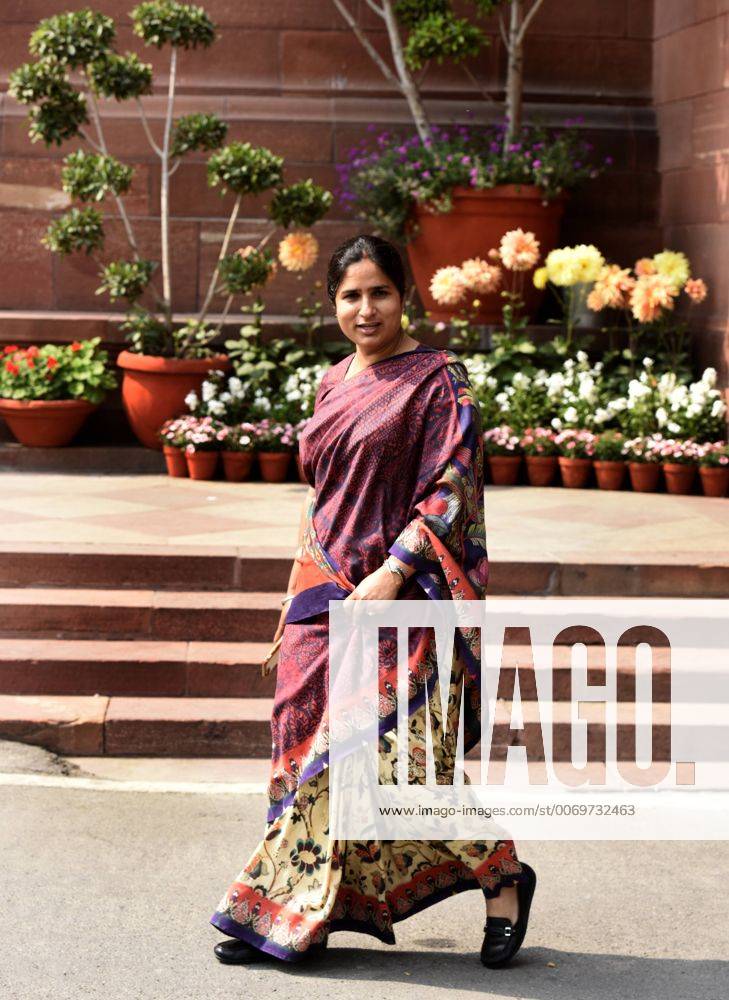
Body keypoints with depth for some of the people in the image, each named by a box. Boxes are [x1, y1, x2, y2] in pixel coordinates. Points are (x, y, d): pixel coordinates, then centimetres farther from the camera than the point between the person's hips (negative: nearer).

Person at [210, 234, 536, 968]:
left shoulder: (438, 381, -5)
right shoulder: (334, 384, 15)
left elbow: (450, 491, -11)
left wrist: (393, 572, -20)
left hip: (399, 595, -7)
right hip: (324, 591, 7)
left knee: (398, 746, -8)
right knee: (305, 738, 6)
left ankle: (502, 875, 12)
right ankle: (275, 917, 13)